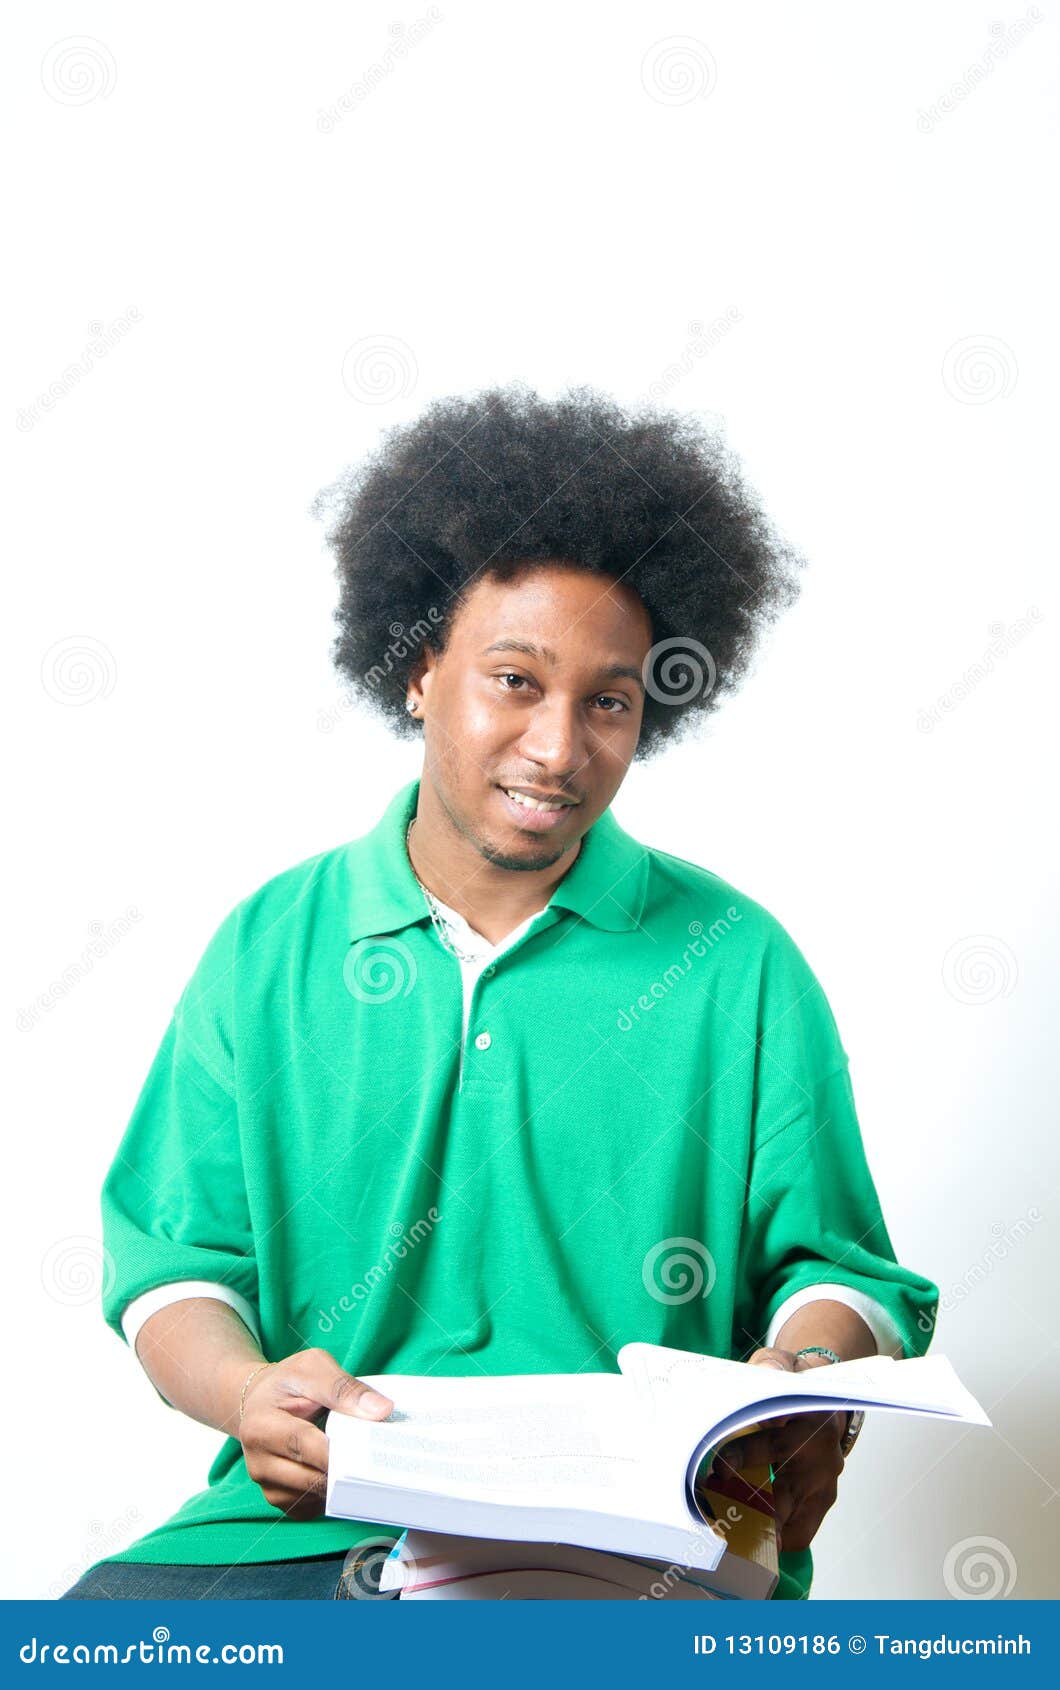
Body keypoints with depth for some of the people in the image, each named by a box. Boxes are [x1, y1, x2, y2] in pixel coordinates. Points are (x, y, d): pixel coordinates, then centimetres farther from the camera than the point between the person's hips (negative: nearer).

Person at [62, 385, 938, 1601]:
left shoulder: (736, 961, 8)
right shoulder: (271, 945, 12)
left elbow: (836, 1267, 8)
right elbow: (173, 1260, 10)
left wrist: (809, 1378, -16)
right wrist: (245, 1390, -13)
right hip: (307, 1530, 2)